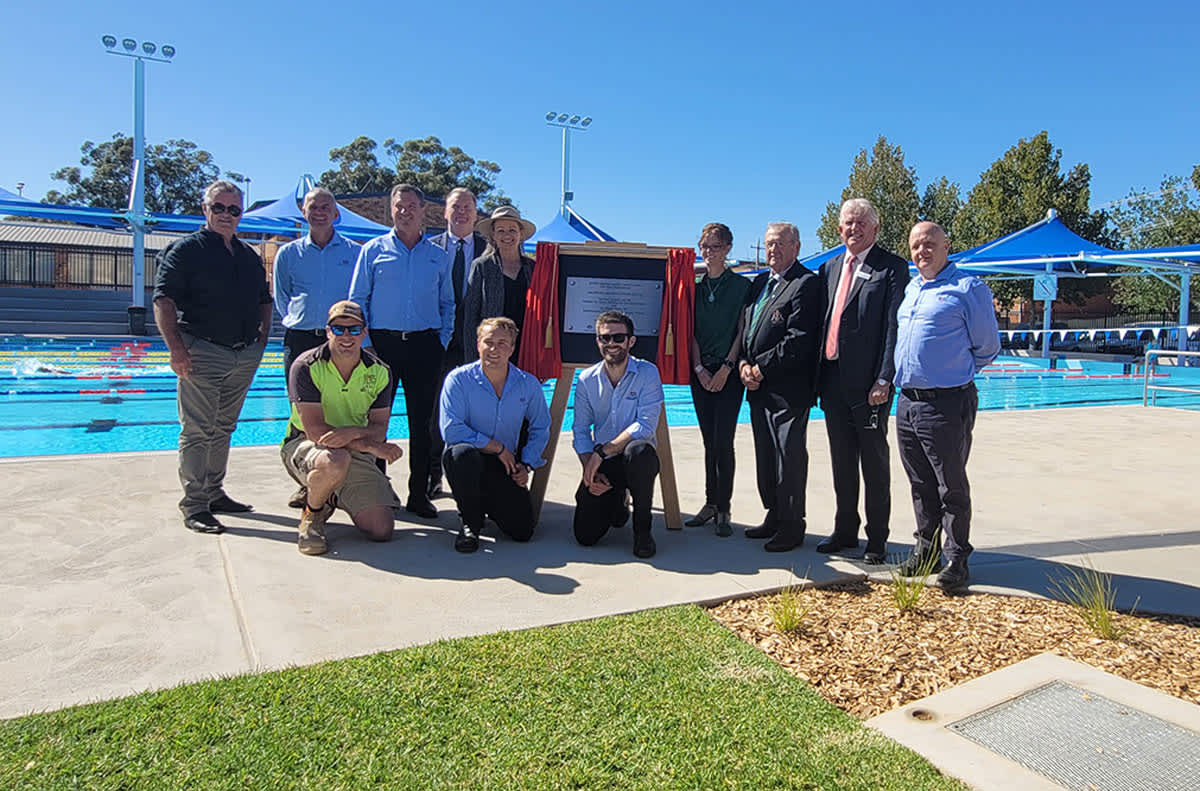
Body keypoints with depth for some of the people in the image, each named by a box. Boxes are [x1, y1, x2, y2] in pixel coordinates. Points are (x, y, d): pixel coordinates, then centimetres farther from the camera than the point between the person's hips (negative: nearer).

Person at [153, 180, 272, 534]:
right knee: (197, 431, -4)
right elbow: (163, 300, -10)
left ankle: (214, 492, 26)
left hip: (244, 355, 6)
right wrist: (176, 348, -18)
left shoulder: (249, 255, 17)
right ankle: (194, 505, 2)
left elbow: (264, 299, 26)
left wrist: (262, 337, 12)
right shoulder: (186, 249, -3)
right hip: (202, 352, -6)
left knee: (224, 428, 15)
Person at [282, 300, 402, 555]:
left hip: (356, 453, 4)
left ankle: (334, 496, 24)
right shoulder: (306, 366, -13)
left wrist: (354, 432, -28)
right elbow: (315, 430, -21)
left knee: (381, 530, -10)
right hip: (304, 445, -4)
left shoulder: (379, 371, -1)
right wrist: (372, 446, -28)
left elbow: (379, 428, -3)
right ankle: (311, 515, -6)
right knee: (335, 461, -42)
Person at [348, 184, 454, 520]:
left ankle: (419, 493, 13)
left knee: (423, 420, 4)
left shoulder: (437, 255, 13)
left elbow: (447, 303, 16)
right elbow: (357, 300, 4)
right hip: (383, 342, -1)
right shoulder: (374, 250, 7)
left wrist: (442, 340, 3)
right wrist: (365, 344, -5)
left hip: (425, 345, 2)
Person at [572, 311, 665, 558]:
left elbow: (646, 426, -19)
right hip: (601, 464, 3)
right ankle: (616, 502, 27)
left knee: (638, 450, -40)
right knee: (585, 535, -11)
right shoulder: (587, 379, 3)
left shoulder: (647, 373, -8)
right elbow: (580, 431, 3)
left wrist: (602, 451, -22)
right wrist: (590, 470, -12)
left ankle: (642, 528, -15)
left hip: (637, 461, -3)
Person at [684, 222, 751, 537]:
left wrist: (726, 368, -10)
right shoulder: (695, 287, 11)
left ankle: (723, 510, 1)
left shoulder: (741, 286, 1)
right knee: (709, 441, 8)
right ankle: (710, 504, 16)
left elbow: (743, 331, -3)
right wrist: (699, 368, -2)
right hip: (700, 371, 4)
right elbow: (691, 331, 9)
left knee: (723, 441, -7)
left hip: (728, 372, -4)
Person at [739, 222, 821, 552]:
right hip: (758, 387, 8)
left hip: (788, 389, -8)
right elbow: (747, 330, 18)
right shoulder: (760, 282, 17)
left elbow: (799, 340, -18)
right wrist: (744, 364, 0)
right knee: (765, 456, 15)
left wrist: (760, 367, -14)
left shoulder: (806, 284, -10)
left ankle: (791, 526, 12)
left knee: (789, 457, 0)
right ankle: (773, 516, 29)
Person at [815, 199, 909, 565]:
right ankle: (845, 532, 28)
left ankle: (877, 540, 17)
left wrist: (884, 379, -17)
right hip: (833, 380, 6)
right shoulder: (830, 268, 15)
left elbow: (894, 326, -10)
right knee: (841, 461, 15)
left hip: (868, 383, -6)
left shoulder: (891, 267, -4)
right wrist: (818, 375, 8)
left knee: (875, 463, 5)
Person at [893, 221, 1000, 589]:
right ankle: (926, 549, 26)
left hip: (947, 403, -6)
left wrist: (958, 371, 8)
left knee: (951, 486, 1)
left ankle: (956, 559, 12)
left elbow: (988, 345, 0)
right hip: (907, 402, 7)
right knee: (920, 484, 14)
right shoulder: (910, 289, 16)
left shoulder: (968, 287, -4)